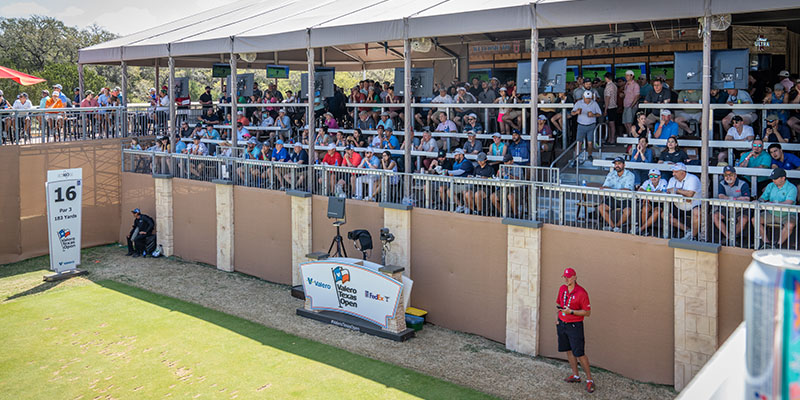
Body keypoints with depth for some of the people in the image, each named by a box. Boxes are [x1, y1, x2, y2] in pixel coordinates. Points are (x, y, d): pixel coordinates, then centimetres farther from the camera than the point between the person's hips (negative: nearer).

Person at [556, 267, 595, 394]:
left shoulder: (581, 292, -15)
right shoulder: (562, 288, 5)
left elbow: (587, 312, -13)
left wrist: (571, 311, -21)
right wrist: (557, 320, 11)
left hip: (575, 326, -7)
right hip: (562, 324, 7)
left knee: (579, 354, -7)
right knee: (569, 351, 13)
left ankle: (590, 380, 4)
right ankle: (575, 376, 26)